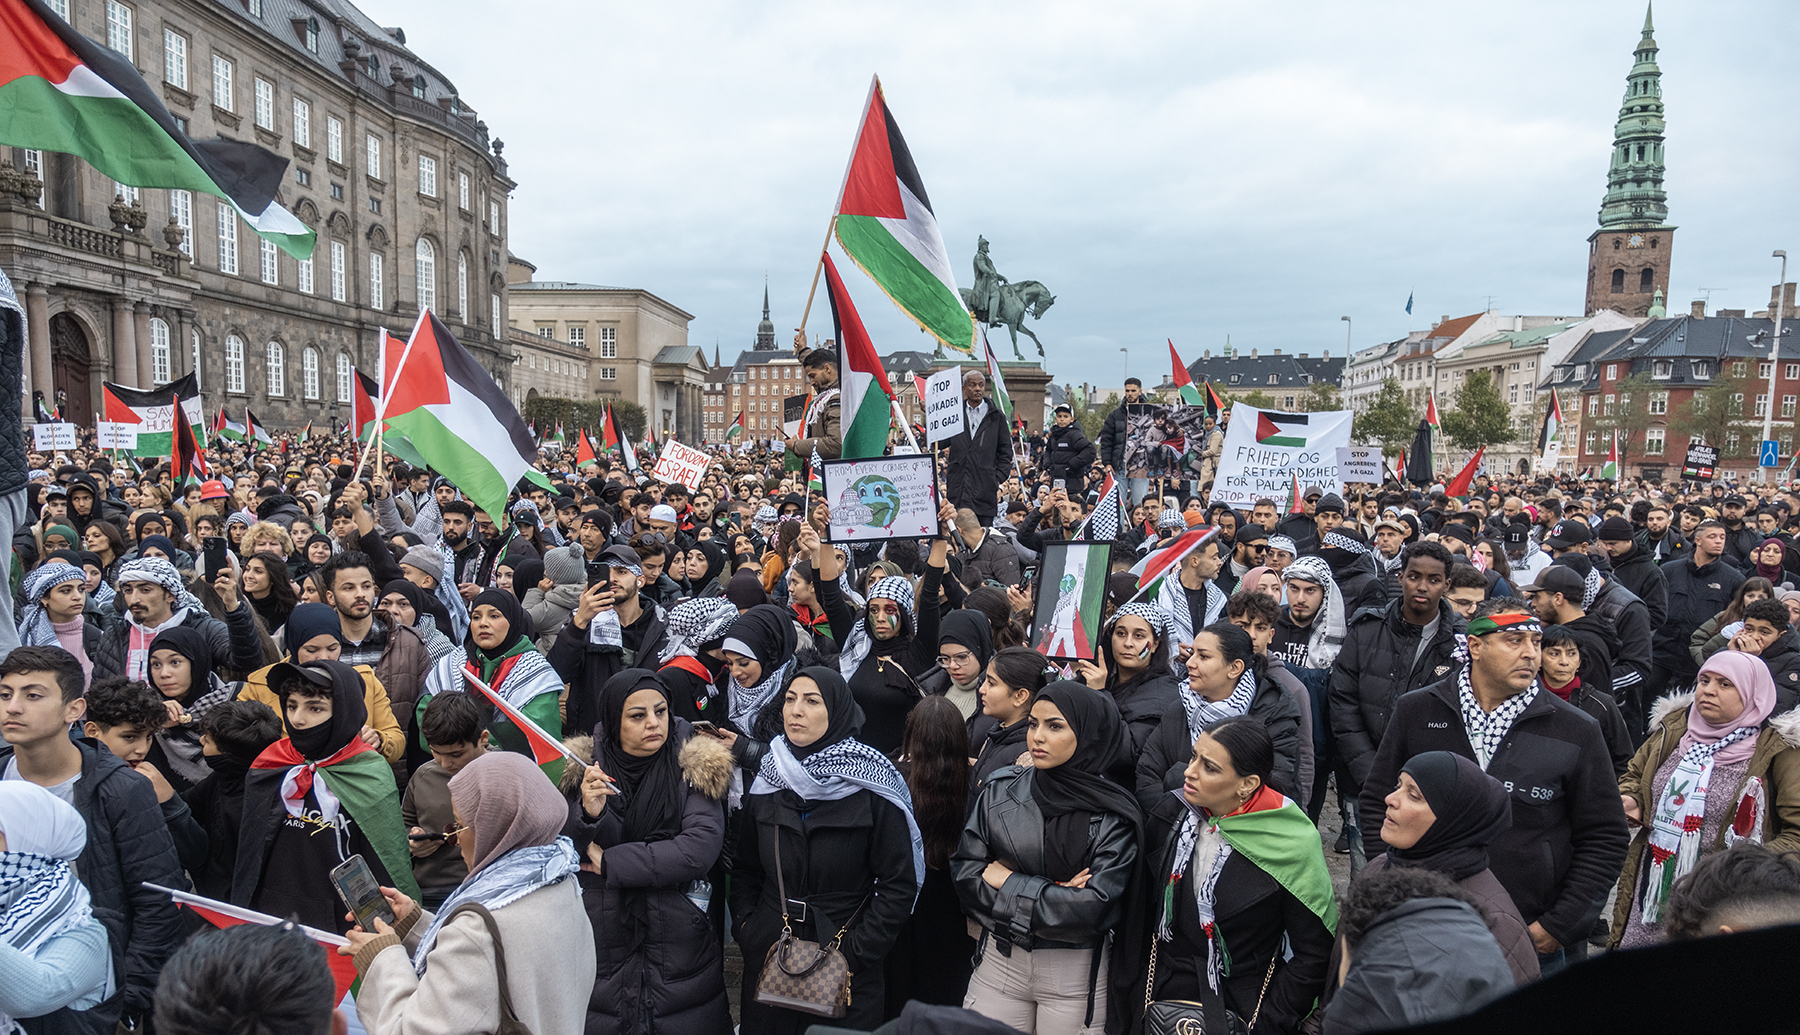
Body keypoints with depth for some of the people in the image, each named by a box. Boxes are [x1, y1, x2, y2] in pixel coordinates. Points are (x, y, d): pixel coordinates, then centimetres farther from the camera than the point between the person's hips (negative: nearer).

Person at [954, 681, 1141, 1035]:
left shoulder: (1113, 815, -11)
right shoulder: (1000, 790, -3)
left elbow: (1091, 908, -18)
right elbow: (964, 872, -6)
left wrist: (1008, 881, -13)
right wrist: (1051, 893, -15)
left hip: (1076, 971, -2)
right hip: (999, 959, 2)